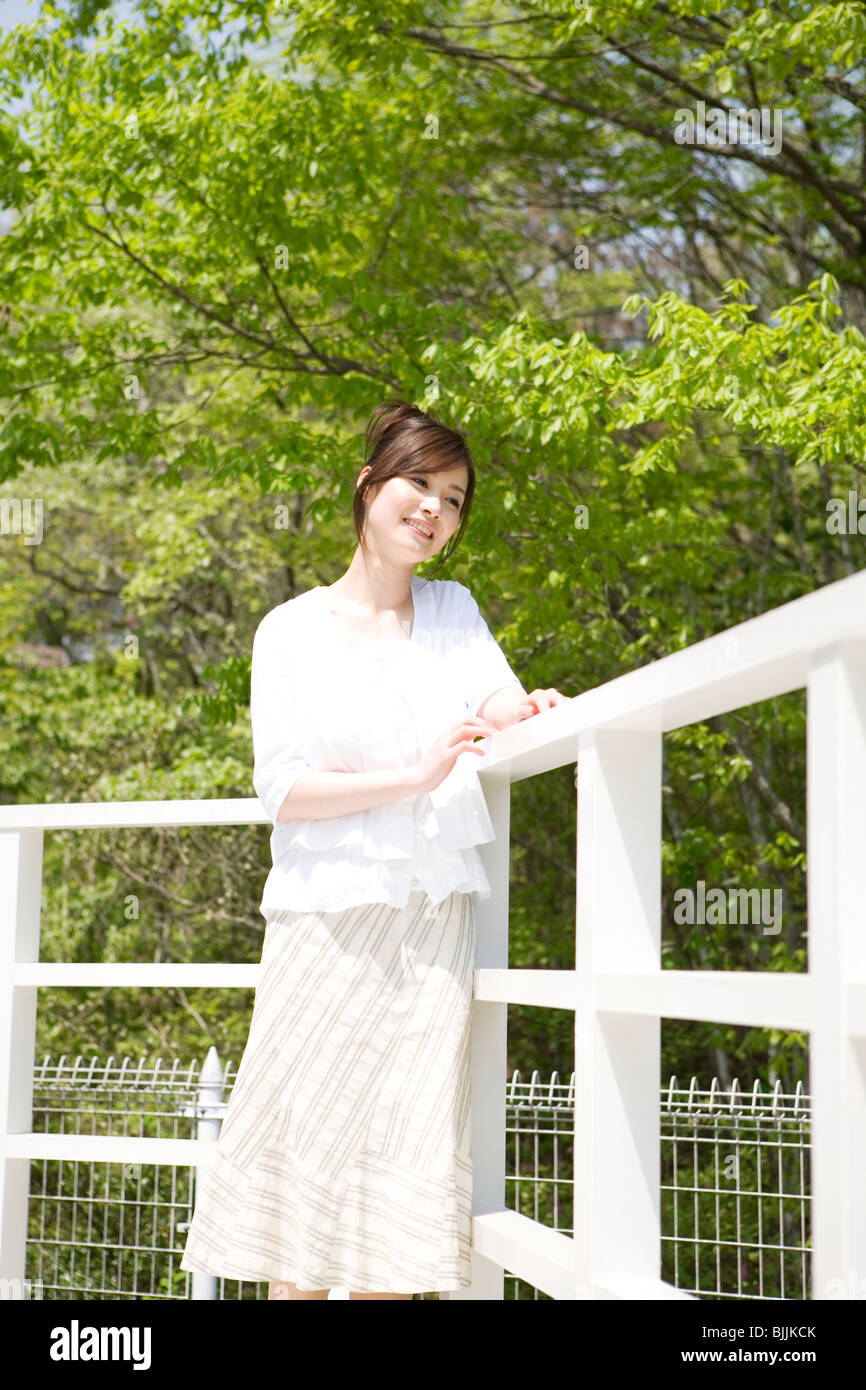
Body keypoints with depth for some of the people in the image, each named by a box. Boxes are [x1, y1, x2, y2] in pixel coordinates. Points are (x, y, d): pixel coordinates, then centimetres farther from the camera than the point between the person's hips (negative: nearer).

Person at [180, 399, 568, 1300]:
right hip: (327, 917, -2)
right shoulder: (292, 632, 5)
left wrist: (522, 713, -28)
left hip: (433, 917, 2)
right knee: (310, 1137, -4)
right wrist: (416, 776, -17)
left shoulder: (453, 611, 15)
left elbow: (501, 705, -4)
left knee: (410, 1150, -2)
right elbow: (282, 788, -5)